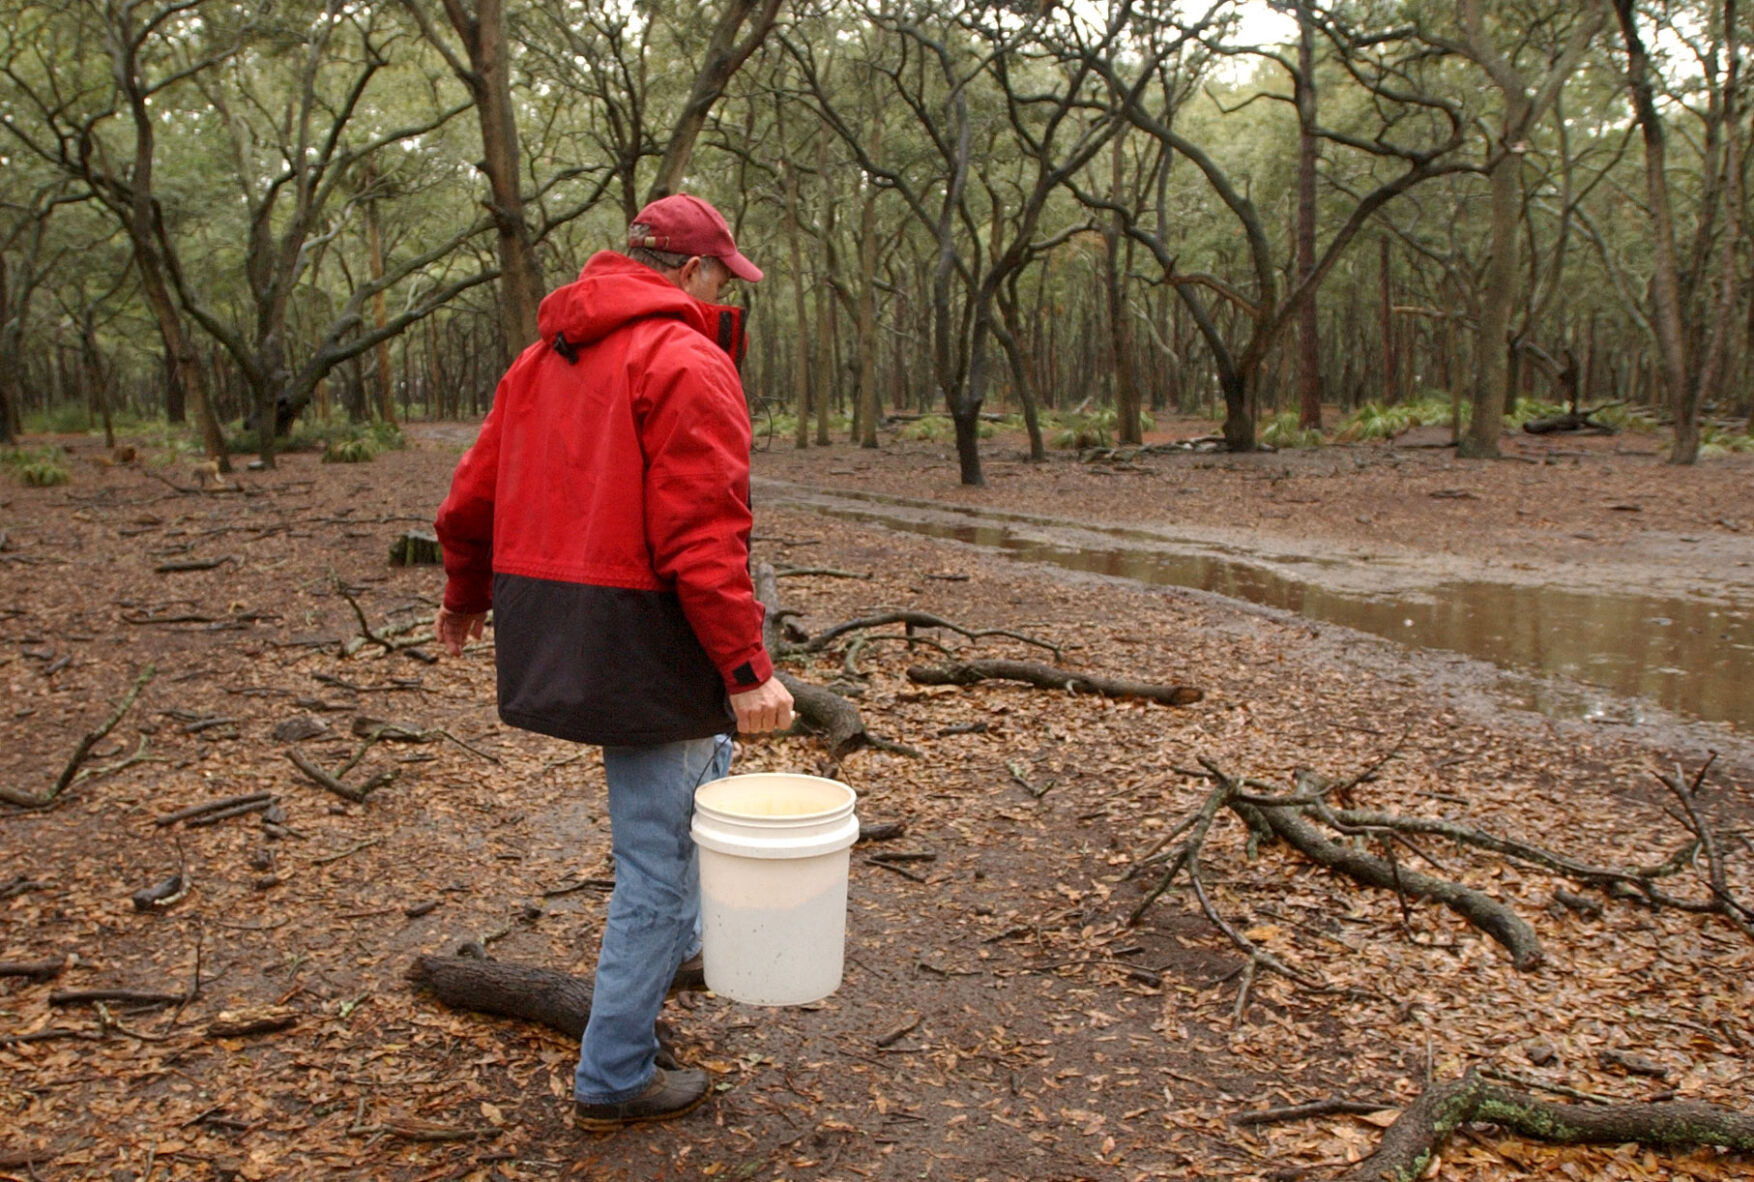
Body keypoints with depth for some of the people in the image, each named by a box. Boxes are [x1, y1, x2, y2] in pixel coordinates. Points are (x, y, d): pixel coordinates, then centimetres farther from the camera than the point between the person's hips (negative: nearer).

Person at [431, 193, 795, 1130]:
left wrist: (468, 596, 33)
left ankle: (677, 948, 38)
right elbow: (703, 540, -23)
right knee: (658, 857, 4)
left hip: (548, 639, 9)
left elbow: (472, 500, 18)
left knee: (705, 749, 30)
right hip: (641, 649, -9)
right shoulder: (687, 363, -13)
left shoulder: (541, 359, 13)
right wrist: (748, 667, -21)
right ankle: (615, 1079, 17)